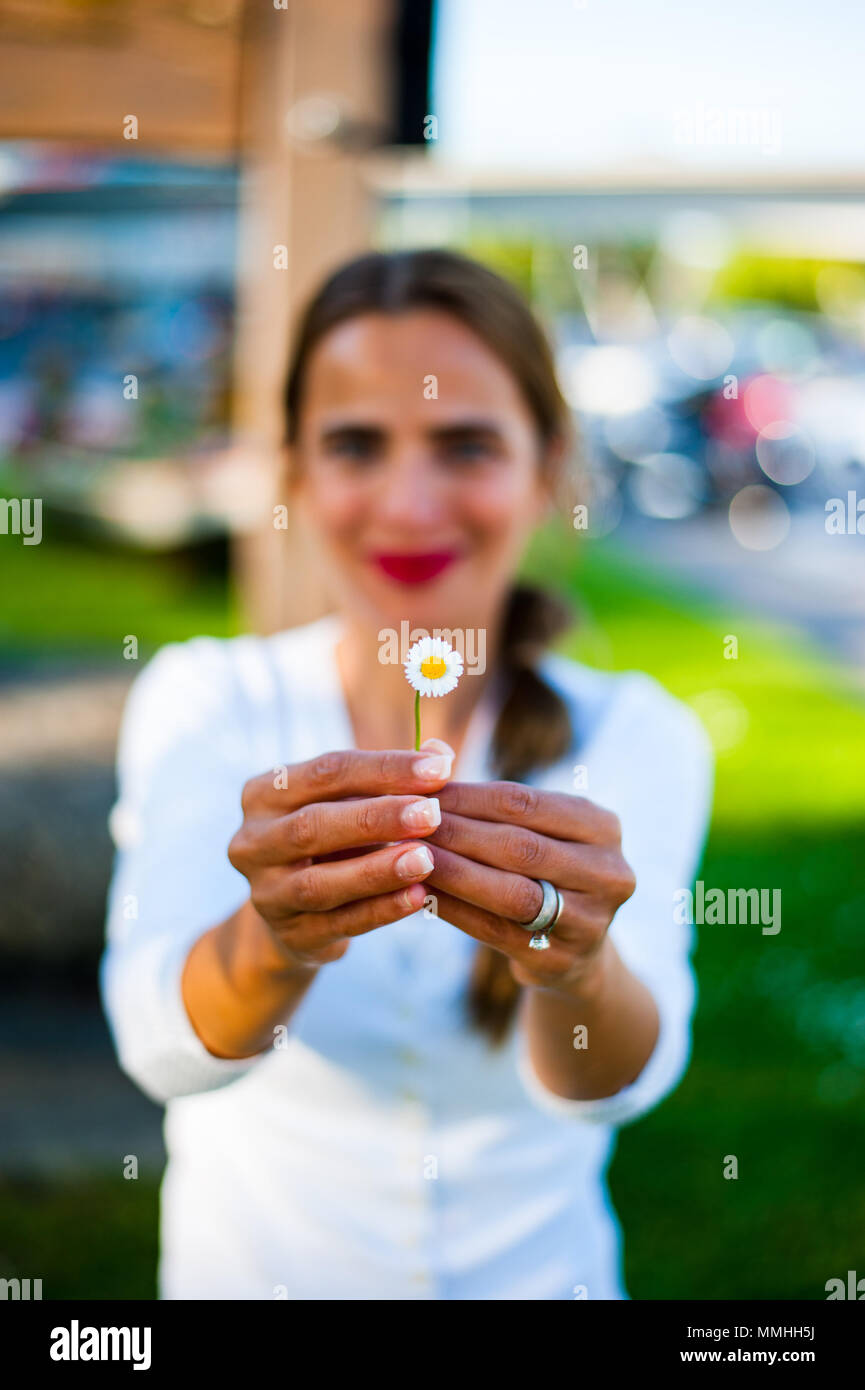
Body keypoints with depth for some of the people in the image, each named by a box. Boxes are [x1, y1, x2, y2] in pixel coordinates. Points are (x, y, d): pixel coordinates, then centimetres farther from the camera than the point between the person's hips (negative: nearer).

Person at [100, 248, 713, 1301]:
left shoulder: (636, 736, -12)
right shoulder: (202, 701, -13)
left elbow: (617, 1079, -27)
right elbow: (160, 1044, -27)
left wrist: (576, 966, -48)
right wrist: (275, 940, -47)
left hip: (536, 1267, 1)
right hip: (249, 1267, 0)